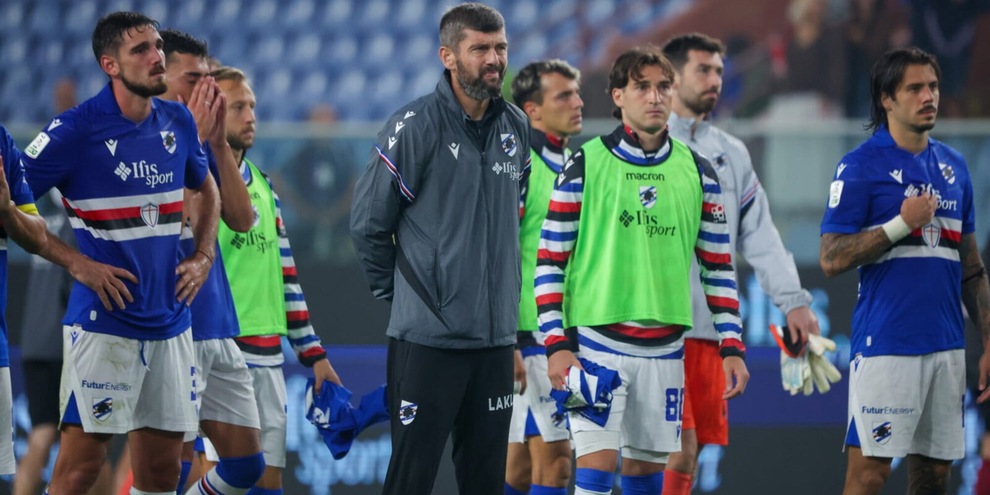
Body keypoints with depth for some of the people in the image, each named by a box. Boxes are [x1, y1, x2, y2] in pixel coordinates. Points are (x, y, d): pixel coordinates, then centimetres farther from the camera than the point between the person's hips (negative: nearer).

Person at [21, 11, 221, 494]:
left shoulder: (178, 122, 6)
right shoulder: (76, 128, -11)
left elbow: (206, 189, 26)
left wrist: (203, 257, 11)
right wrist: (75, 262, -14)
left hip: (170, 322, 6)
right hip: (103, 322, -6)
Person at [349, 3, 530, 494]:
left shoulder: (516, 127, 8)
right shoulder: (414, 127, -11)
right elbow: (368, 222, -5)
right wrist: (398, 292, 1)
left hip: (496, 337, 6)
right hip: (427, 337, -6)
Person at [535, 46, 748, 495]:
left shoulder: (697, 172, 8)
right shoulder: (584, 166, -2)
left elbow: (718, 266, 12)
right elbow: (550, 260, -1)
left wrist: (731, 346, 5)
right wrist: (556, 343, -9)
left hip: (664, 348, 4)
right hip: (596, 340, -3)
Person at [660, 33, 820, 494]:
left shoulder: (732, 154, 17)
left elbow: (760, 235, 14)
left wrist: (793, 300, 1)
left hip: (711, 329, 6)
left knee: (705, 448, 5)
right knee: (678, 452, -14)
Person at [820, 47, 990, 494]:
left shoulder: (953, 166, 14)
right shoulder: (861, 166, -4)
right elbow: (831, 259, -8)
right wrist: (902, 223, -14)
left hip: (946, 346, 6)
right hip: (885, 345, -6)